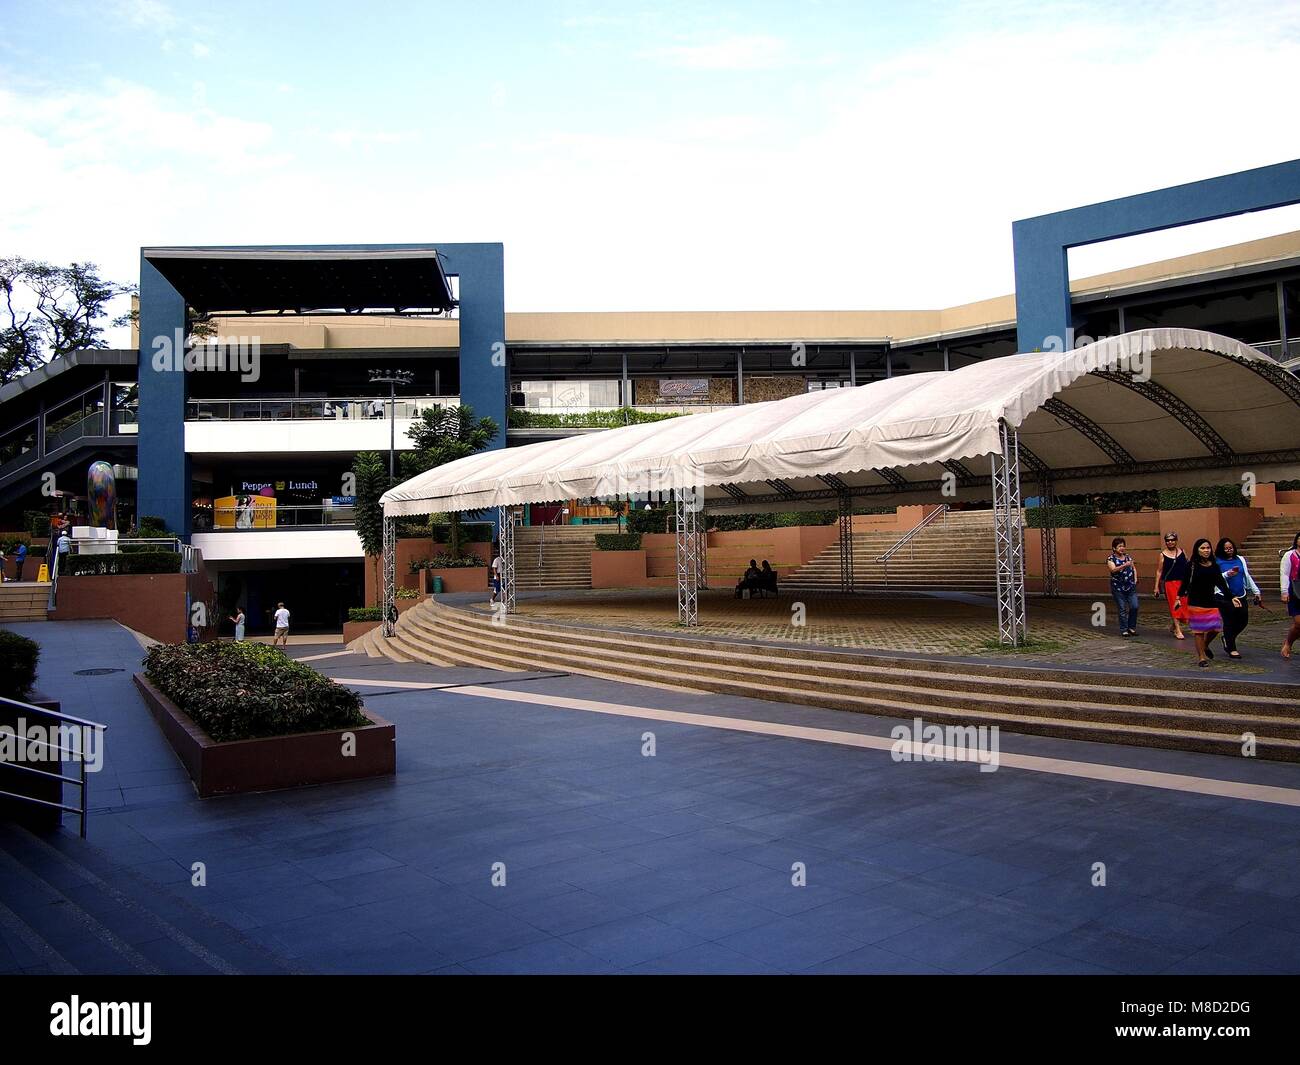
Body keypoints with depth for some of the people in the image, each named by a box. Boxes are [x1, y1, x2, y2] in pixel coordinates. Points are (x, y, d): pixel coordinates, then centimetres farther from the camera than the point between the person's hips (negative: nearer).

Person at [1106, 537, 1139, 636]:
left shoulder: (1128, 557, 10)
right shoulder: (1111, 559, -6)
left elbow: (1134, 568, 23)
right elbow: (1113, 569, -25)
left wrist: (1135, 579, 11)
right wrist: (1124, 565, -39)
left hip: (1131, 587, 4)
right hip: (1118, 588, -4)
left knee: (1134, 607, -2)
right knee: (1122, 610, -1)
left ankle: (1131, 627, 16)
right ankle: (1124, 630, 9)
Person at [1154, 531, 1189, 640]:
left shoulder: (1182, 551, 7)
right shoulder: (1163, 554, 1)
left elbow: (1188, 566, 13)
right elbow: (1160, 571, 3)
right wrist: (1156, 587, 1)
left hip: (1182, 582, 3)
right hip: (1169, 582, -3)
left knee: (1182, 605, 4)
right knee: (1174, 606, -5)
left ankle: (1175, 626, 27)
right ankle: (1177, 631, -3)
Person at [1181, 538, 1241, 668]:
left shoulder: (1214, 566, 7)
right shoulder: (1192, 566, -4)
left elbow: (1221, 583, 7)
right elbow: (1186, 582, -5)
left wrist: (1231, 597, -1)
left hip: (1211, 601, 4)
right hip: (1196, 602, -4)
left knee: (1215, 628, 2)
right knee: (1199, 630, 0)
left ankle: (1205, 646, 32)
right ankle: (1201, 656, 11)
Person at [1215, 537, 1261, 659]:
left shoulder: (1240, 559, 11)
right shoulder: (1217, 562, -4)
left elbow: (1247, 577, 16)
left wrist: (1256, 591, 15)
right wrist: (1227, 575, -24)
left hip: (1240, 596, 5)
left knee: (1243, 620, 7)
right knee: (1229, 622, 0)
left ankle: (1227, 638, 31)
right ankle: (1231, 649, 10)